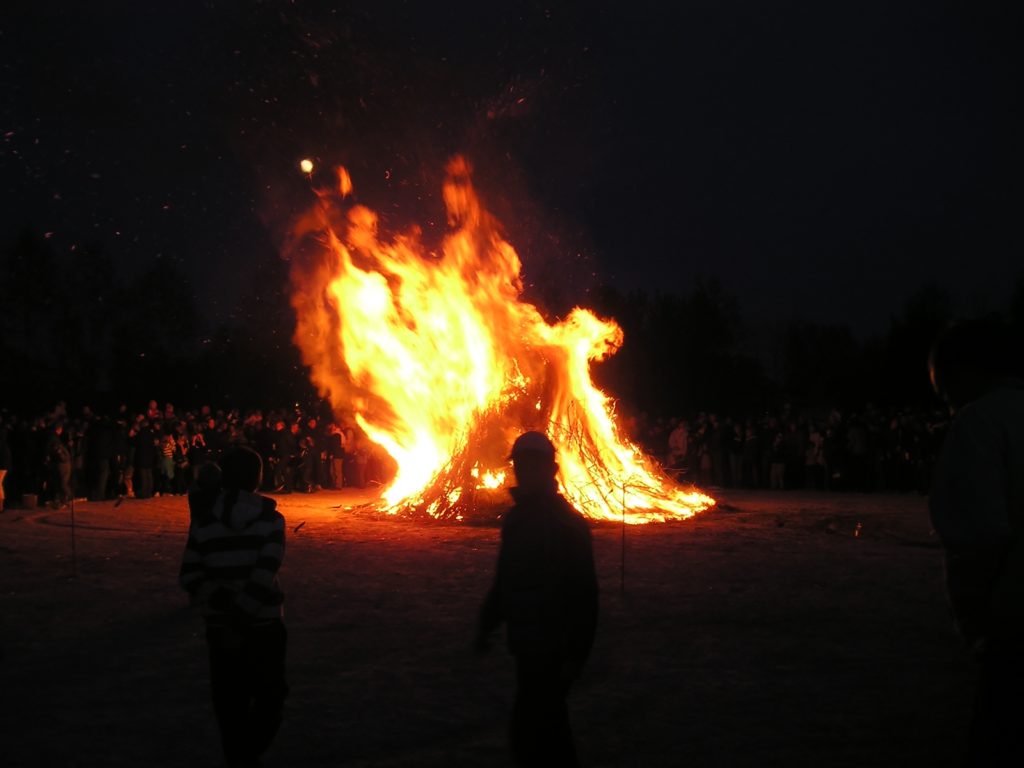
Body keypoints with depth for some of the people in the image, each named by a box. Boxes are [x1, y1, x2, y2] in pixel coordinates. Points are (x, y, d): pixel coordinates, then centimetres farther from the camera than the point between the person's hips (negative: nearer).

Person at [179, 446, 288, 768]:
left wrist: (220, 600, -11)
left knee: (230, 700, 13)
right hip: (264, 623, -1)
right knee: (269, 694, 12)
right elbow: (264, 575, -17)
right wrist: (242, 615, -17)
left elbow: (189, 576, -8)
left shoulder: (204, 520, -2)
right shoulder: (270, 518, -7)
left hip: (220, 624, 2)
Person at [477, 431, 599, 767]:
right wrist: (487, 623, 15)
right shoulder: (516, 517, 9)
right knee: (547, 727, 16)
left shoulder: (568, 523, -14)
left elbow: (584, 592, -18)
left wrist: (576, 654, -21)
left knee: (528, 733, -10)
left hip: (552, 647, -8)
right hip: (526, 643, 8)